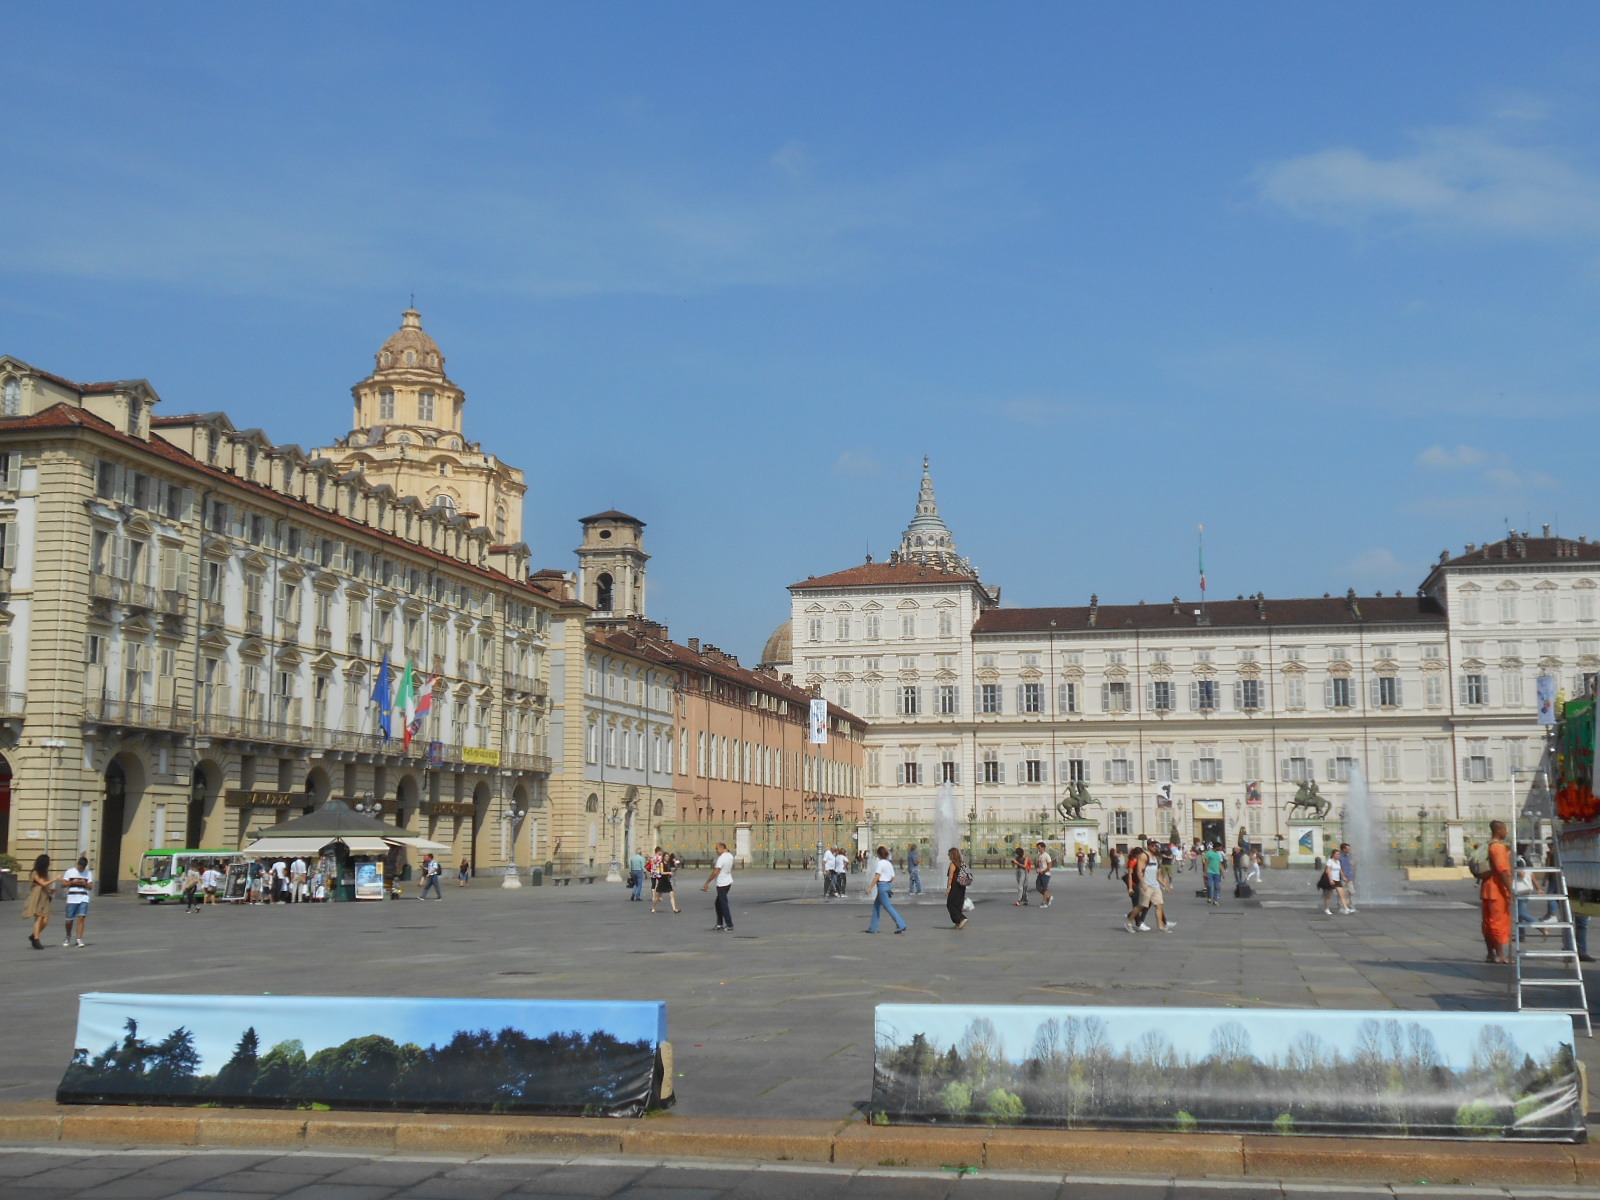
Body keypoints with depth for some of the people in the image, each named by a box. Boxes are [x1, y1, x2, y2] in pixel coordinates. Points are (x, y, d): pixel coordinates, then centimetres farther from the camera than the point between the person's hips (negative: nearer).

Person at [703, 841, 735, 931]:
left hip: (722, 884, -9)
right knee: (718, 904, 17)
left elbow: (715, 872, -23)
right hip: (728, 882, 9)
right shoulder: (730, 856, 6)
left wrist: (707, 883, -17)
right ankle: (719, 925, 20)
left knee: (724, 905, -3)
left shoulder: (721, 858, -20)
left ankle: (729, 926, -1)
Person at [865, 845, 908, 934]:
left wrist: (870, 887, -16)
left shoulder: (880, 863, -12)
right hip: (888, 885, 9)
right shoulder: (889, 864, 11)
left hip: (882, 886, -9)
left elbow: (877, 876, -17)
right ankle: (873, 928, 19)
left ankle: (901, 926, -11)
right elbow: (893, 877, 12)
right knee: (876, 906, 16)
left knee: (888, 907, -7)